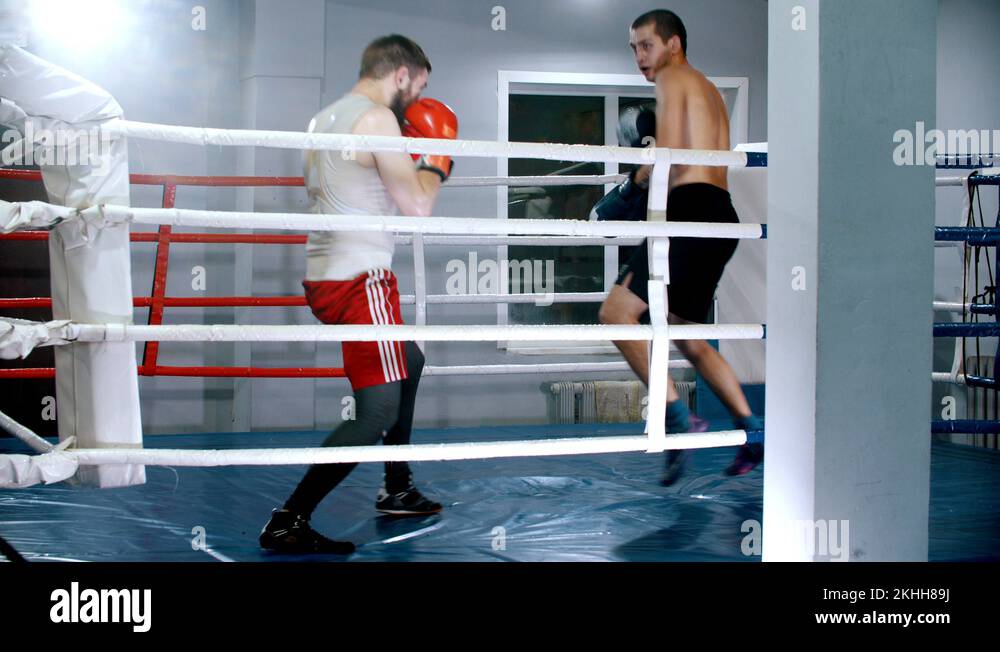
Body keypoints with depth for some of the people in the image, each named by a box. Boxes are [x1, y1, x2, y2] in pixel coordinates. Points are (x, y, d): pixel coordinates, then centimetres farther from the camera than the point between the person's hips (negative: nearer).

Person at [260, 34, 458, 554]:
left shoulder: (324, 118, 16)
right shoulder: (378, 119, -11)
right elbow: (417, 207, -13)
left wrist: (406, 160, 23)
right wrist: (434, 159, 4)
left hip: (324, 274, 10)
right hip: (359, 278, -10)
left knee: (409, 362, 27)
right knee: (379, 410, -10)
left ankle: (397, 491, 33)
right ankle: (288, 522, -13)